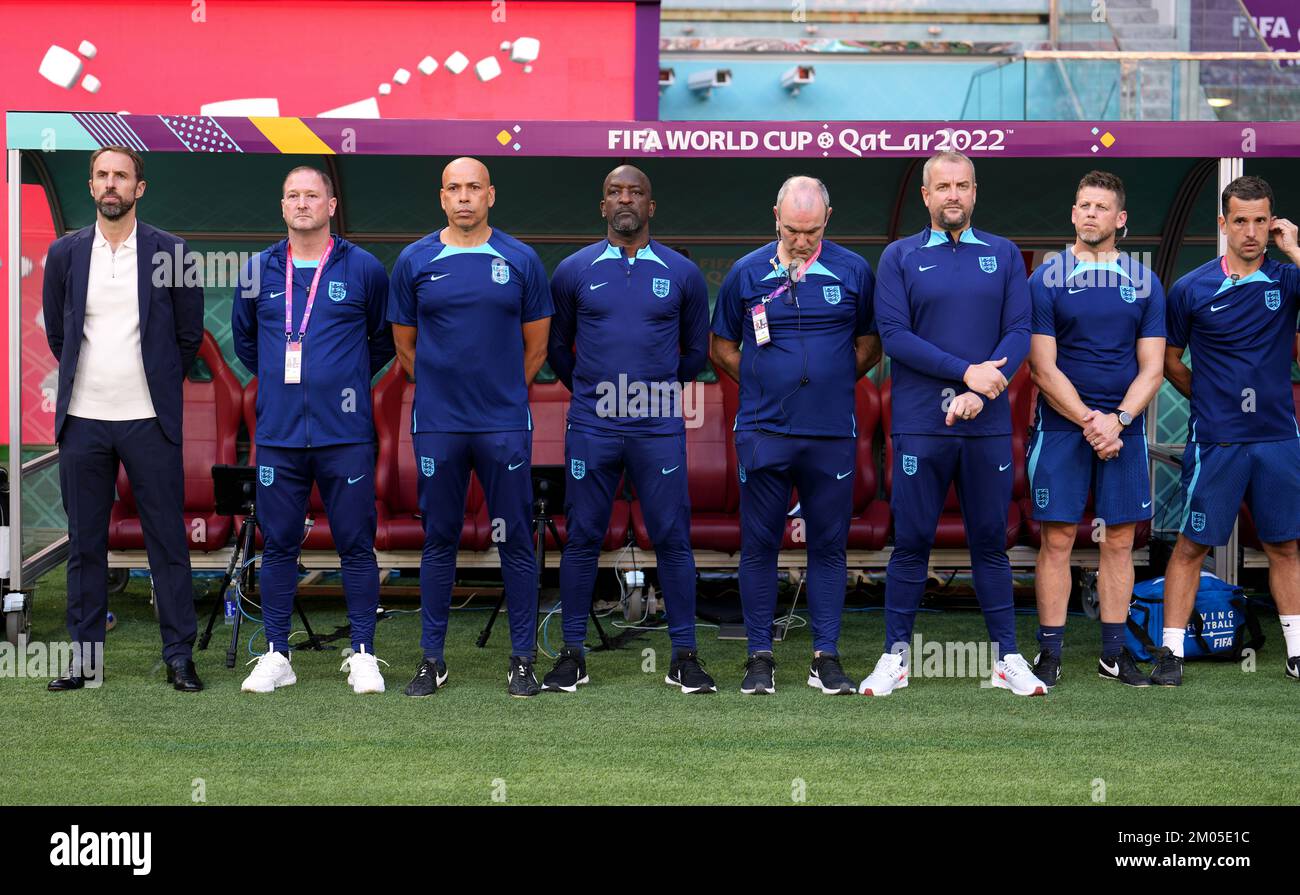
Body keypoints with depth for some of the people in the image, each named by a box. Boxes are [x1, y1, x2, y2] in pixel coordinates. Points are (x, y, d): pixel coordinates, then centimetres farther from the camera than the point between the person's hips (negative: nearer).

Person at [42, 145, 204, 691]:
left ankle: (180, 656, 9)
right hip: (83, 421, 2)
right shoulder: (65, 253, 6)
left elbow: (189, 333, 8)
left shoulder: (170, 251, 0)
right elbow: (56, 332, 16)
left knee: (168, 542, 1)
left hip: (149, 421, -2)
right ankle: (84, 658, 16)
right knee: (84, 544, 8)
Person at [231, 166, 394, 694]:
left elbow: (386, 337, 14)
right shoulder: (260, 271, 8)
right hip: (278, 433, 2)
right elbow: (244, 338, 23)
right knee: (279, 546, 6)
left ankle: (363, 656, 9)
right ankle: (276, 655, 15)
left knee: (356, 546, 1)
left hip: (345, 434, -2)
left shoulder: (363, 269, 1)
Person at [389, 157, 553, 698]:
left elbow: (536, 344, 11)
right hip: (437, 426, 1)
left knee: (515, 540, 1)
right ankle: (432, 659, 15)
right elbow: (405, 345, 13)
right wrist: (444, 389, 12)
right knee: (439, 540, 7)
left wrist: (502, 392, 12)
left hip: (505, 425, 0)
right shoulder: (415, 261, 5)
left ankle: (523, 658, 10)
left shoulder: (520, 261, 3)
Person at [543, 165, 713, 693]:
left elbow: (696, 350, 16)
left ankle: (685, 656, 8)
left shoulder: (682, 274, 5)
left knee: (673, 539, 0)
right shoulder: (575, 271, 5)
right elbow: (557, 345, 16)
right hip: (591, 428, 0)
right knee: (583, 538, 3)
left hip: (660, 429, 0)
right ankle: (572, 655, 12)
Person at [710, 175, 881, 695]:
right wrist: (762, 383, 4)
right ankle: (759, 657, 9)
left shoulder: (853, 271, 5)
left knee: (828, 545, 4)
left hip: (832, 434, 0)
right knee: (759, 544, 2)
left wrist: (836, 382, 2)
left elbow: (870, 343, 14)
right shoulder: (747, 273, 5)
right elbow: (721, 348, 13)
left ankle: (826, 657, 12)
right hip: (763, 432, 0)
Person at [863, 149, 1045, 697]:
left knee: (990, 541, 7)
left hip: (988, 426, 2)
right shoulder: (900, 257, 5)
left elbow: (1019, 332, 2)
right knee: (911, 541, 1)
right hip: (920, 425, -2)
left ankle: (1007, 657, 13)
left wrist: (981, 392, -13)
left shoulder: (1004, 255, 10)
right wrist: (967, 372, -12)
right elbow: (893, 335, -5)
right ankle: (896, 655, 10)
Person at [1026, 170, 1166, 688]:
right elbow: (1043, 368, -5)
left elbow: (1152, 369, 3)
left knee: (1118, 540, 6)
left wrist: (1118, 420, -12)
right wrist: (1090, 421, -13)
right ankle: (1049, 653, 4)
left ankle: (1114, 652, 14)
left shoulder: (1144, 283, 7)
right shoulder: (1047, 280, 0)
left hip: (1124, 426, 2)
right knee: (1057, 539, -2)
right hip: (1061, 426, -2)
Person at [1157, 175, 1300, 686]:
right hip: (1214, 440, -2)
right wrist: (1210, 398, 6)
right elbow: (1170, 360, 10)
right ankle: (1171, 652, 7)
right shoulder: (1192, 289, -1)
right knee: (1192, 545, 0)